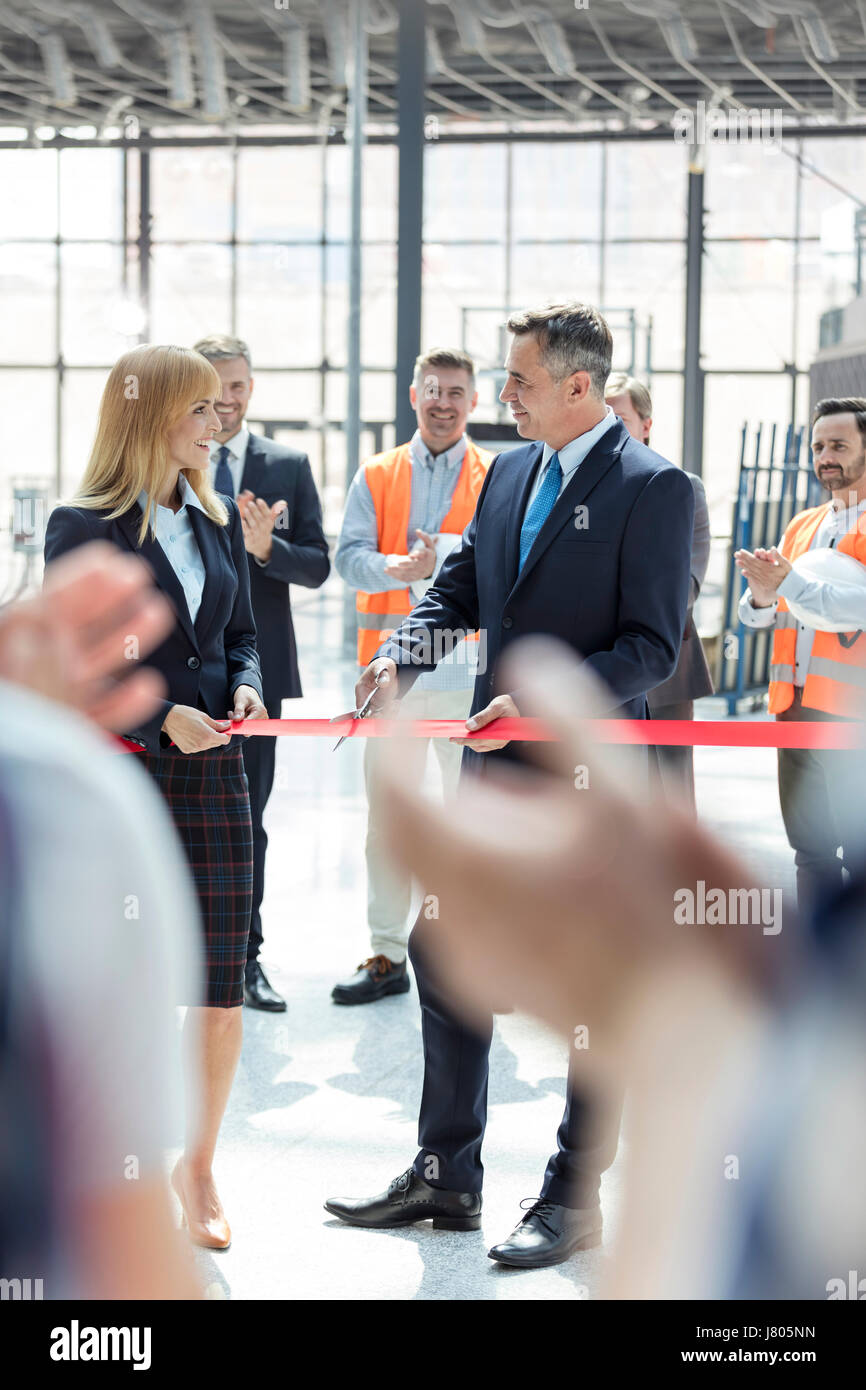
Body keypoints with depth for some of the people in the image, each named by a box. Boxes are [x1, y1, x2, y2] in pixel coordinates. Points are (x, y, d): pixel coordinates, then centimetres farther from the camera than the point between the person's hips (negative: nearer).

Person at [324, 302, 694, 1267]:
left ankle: (575, 1198, 16)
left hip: (589, 771, -8)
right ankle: (446, 1177, 25)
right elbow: (459, 588, 16)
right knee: (441, 952, 12)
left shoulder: (652, 488, -12)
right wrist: (400, 651, -4)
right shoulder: (507, 474, 10)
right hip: (494, 763, 8)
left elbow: (652, 646, -15)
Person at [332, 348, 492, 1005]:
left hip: (471, 665, -2)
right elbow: (349, 556, 0)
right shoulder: (377, 476, 11)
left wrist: (439, 555, -21)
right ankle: (388, 956, 15)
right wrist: (399, 568, -20)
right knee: (386, 813, 6)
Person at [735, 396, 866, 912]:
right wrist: (761, 597, -9)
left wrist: (789, 583, -25)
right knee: (811, 849, 11)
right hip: (796, 705, 7)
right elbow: (757, 615, 14)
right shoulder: (802, 526, 18)